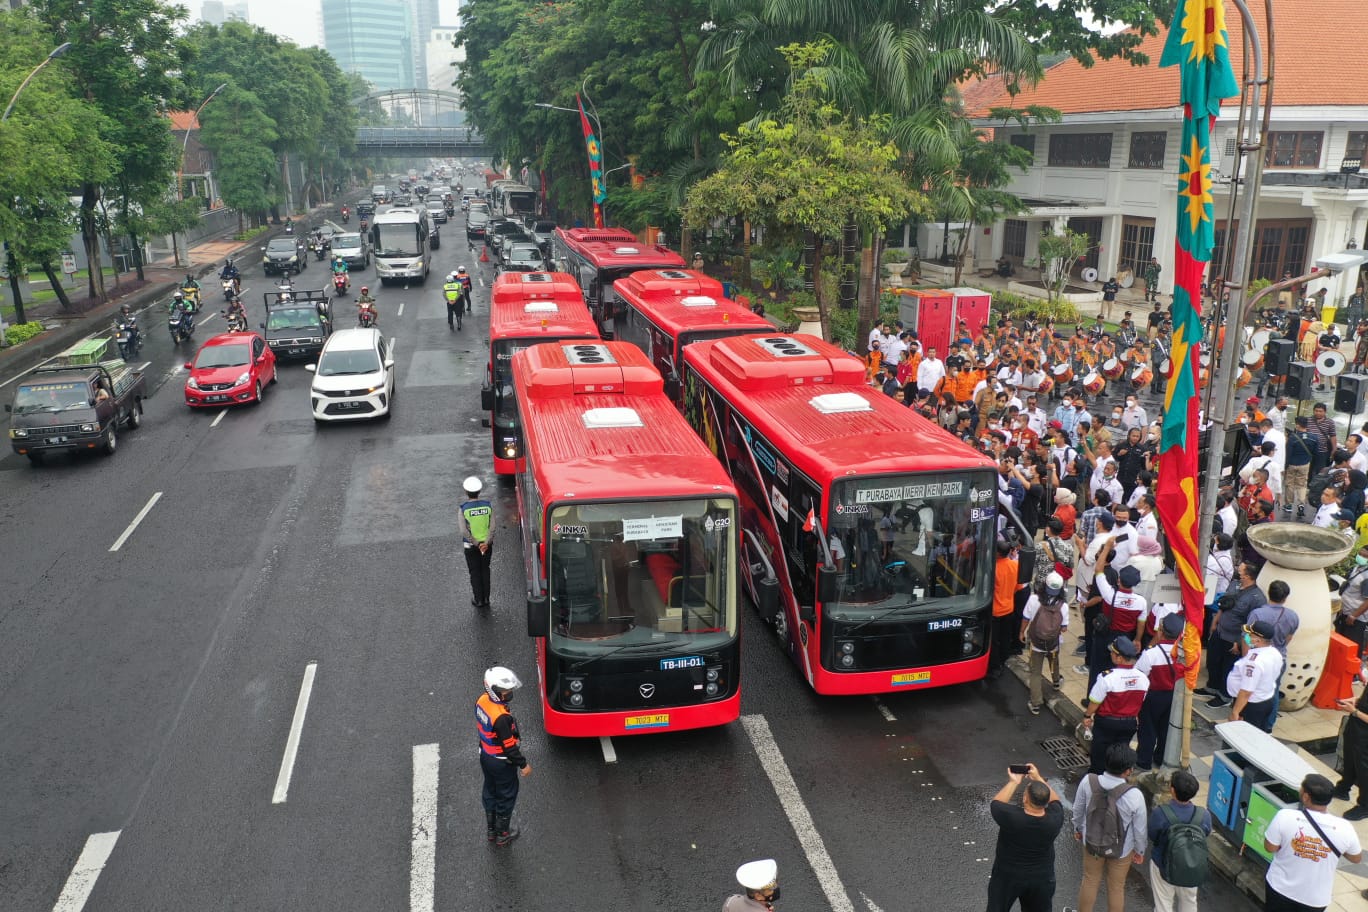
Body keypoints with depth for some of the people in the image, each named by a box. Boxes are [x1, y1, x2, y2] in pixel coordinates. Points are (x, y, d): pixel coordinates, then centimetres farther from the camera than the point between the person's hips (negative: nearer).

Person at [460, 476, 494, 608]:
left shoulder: (464, 508, -15)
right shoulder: (487, 505, -8)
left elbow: (464, 532, -18)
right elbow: (492, 527, -13)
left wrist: (476, 544, -12)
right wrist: (486, 543, -14)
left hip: (470, 546, -2)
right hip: (487, 544, 2)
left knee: (475, 572, 12)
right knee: (485, 570, 17)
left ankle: (478, 600, 19)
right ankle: (486, 599, 23)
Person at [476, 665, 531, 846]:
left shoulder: (482, 701, -12)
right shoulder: (502, 718, -37)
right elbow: (509, 746, -27)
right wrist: (523, 764, -13)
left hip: (485, 755, 8)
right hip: (502, 763, -8)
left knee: (490, 792, 26)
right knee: (506, 797, 15)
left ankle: (490, 830, 45)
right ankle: (502, 834, 34)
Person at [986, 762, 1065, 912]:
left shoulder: (1010, 817, -32)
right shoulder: (1054, 820, -23)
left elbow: (995, 803, -10)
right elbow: (1055, 800, -1)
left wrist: (1013, 782, -7)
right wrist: (1038, 778, -1)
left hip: (1007, 877, -2)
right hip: (1041, 878, 2)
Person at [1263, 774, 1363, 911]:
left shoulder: (1285, 817, -26)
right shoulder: (1344, 829, -20)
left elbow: (1270, 847, -14)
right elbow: (1357, 858, 0)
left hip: (1280, 888, -1)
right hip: (1316, 899, 2)